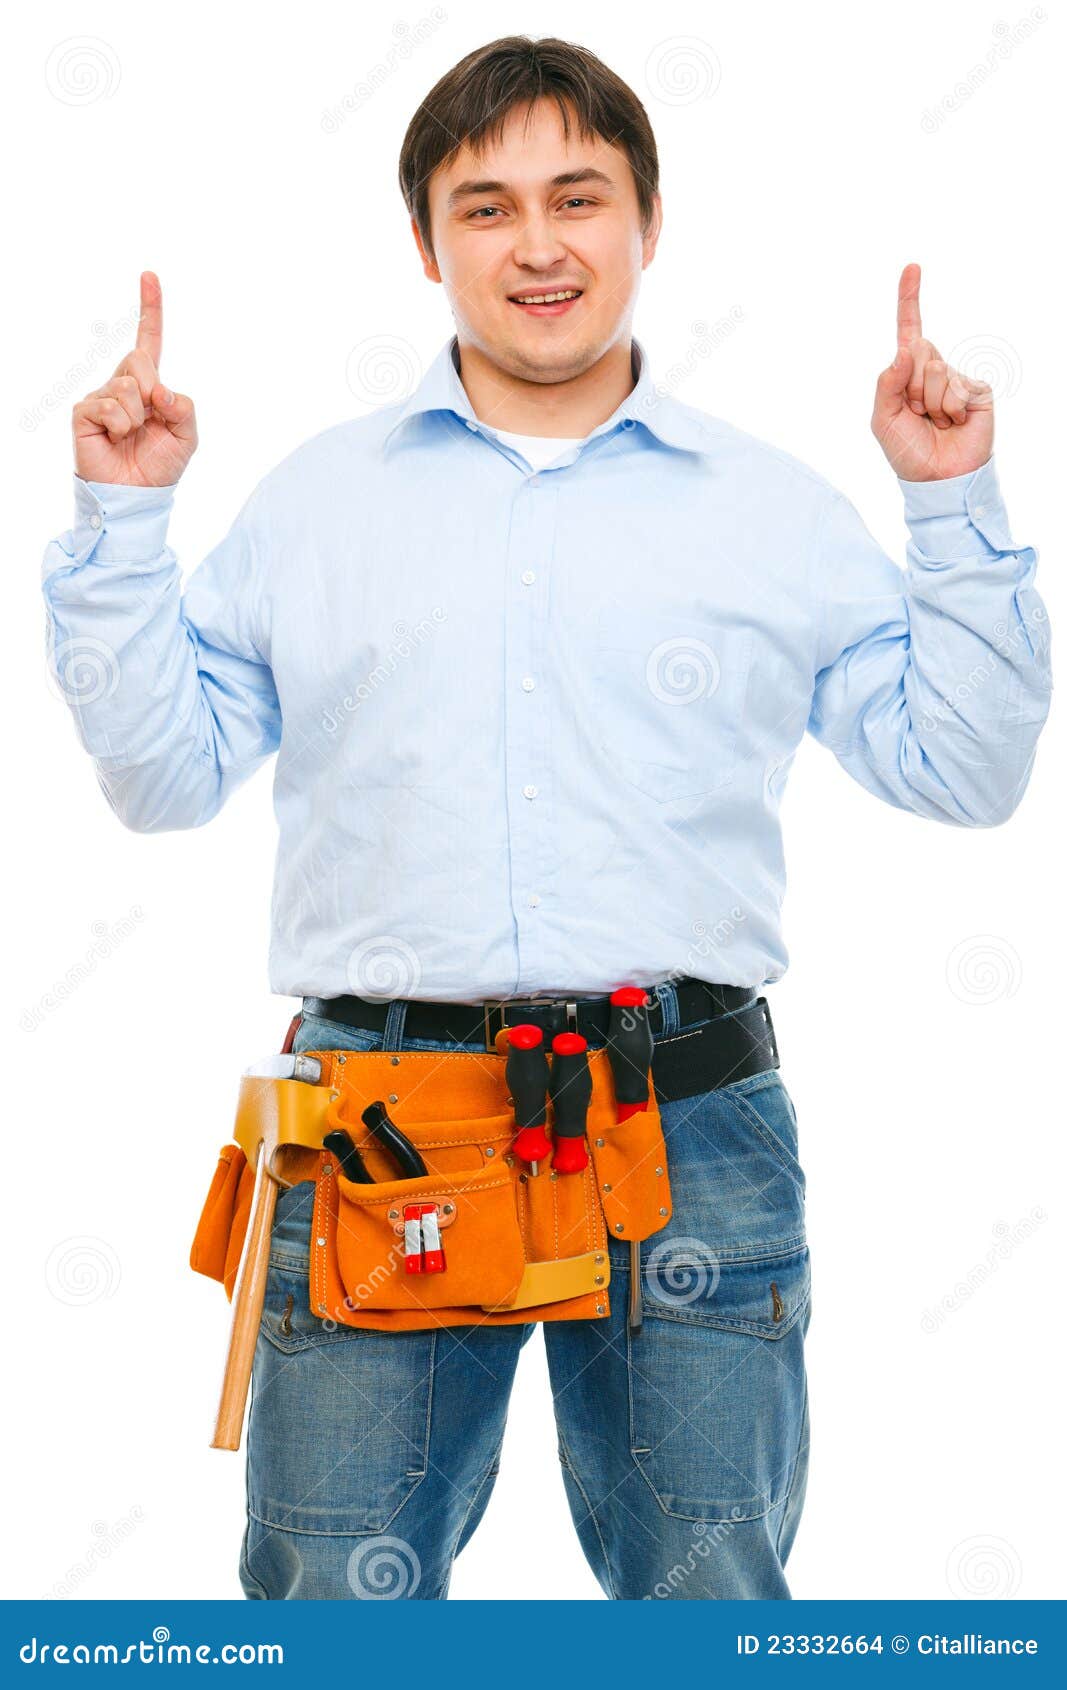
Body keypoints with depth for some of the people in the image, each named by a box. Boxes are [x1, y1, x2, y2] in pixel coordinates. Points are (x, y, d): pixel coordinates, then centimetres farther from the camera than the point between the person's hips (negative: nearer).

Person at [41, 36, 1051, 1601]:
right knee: (337, 1601, 6)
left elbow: (963, 768, 10)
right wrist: (122, 519, 5)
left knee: (712, 1602, 9)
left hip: (692, 1125, 0)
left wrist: (955, 506, 3)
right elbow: (164, 773, 12)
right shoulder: (316, 494, 13)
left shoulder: (778, 508, 11)